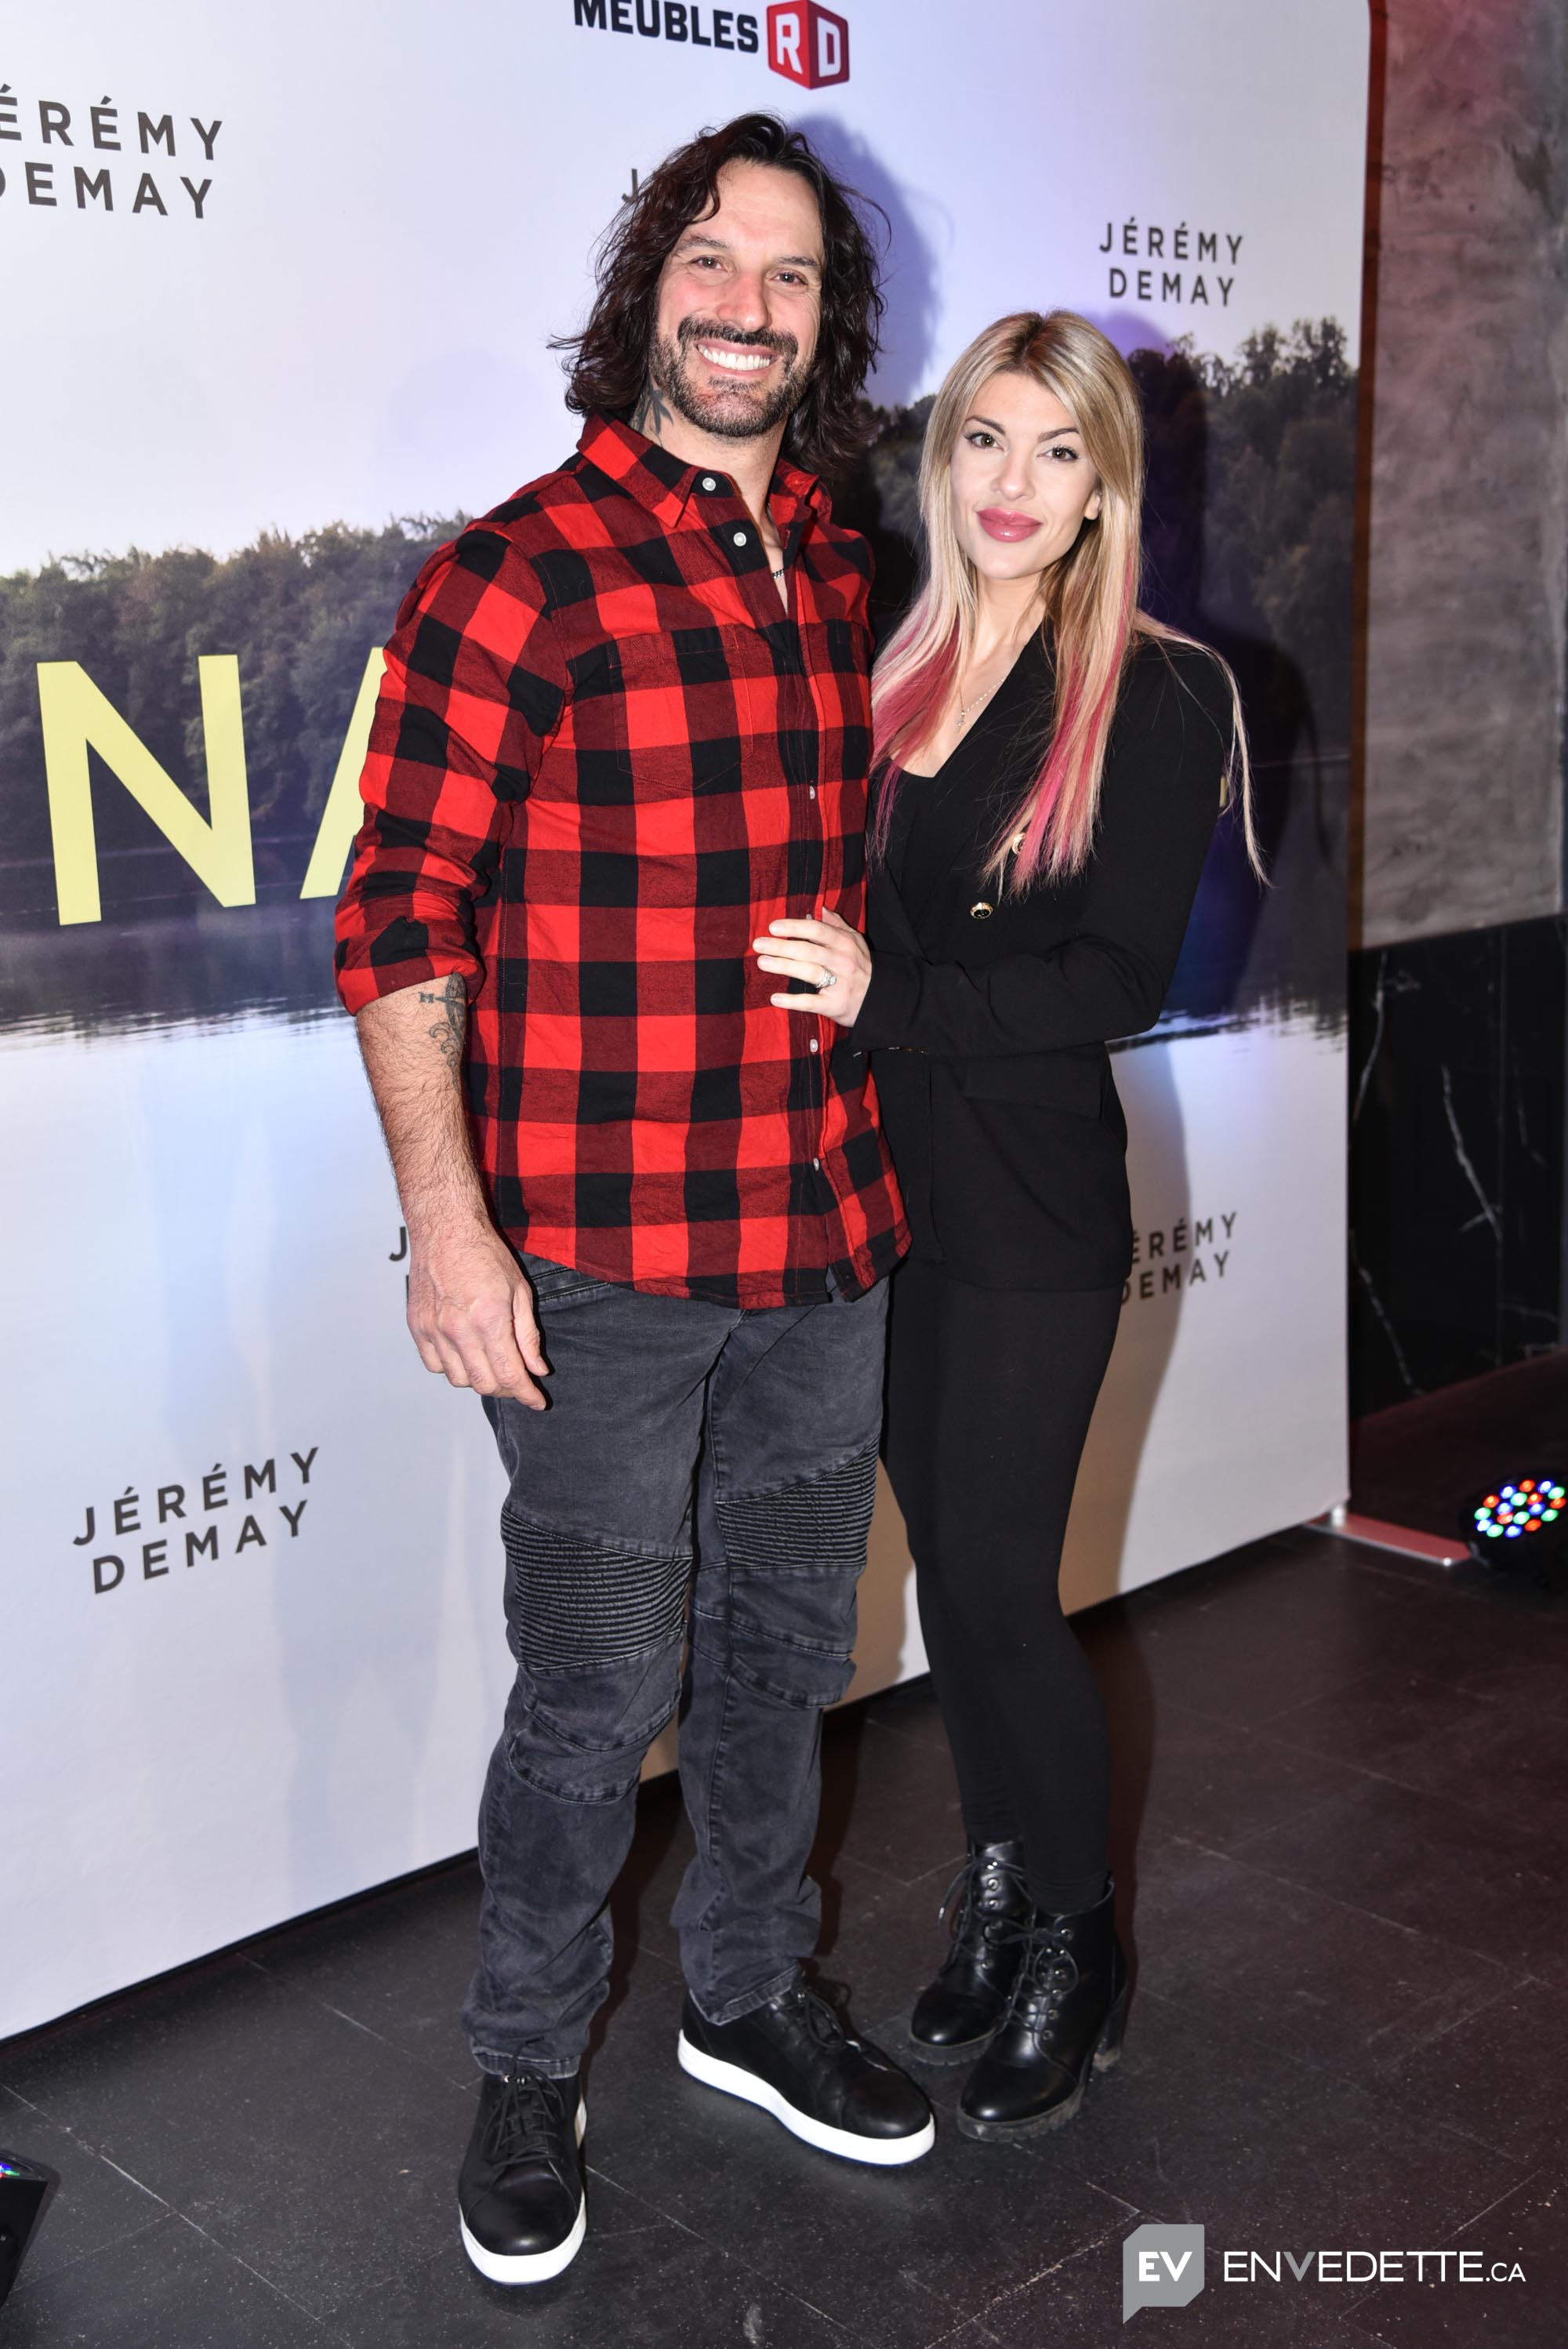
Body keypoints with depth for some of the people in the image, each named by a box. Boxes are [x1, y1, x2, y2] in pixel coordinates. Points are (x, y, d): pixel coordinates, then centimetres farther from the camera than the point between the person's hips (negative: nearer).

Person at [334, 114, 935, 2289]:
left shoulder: (844, 575, 10)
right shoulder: (520, 572, -9)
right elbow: (402, 920, -10)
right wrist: (446, 1214, -16)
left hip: (830, 1230, 6)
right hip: (600, 1255, -6)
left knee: (788, 1639, 18)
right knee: (598, 1684, 4)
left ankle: (750, 1997, 40)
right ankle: (527, 2068, 28)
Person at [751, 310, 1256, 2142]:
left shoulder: (1156, 698, -7)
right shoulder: (888, 670, 7)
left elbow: (1118, 980, -13)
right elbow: (841, 919, 11)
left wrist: (889, 996, -21)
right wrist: (823, 975, -9)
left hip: (1034, 1207, -5)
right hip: (887, 1187, 5)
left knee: (997, 1585, 0)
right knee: (949, 1566, 14)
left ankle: (1071, 1950, 23)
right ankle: (996, 1901, 33)